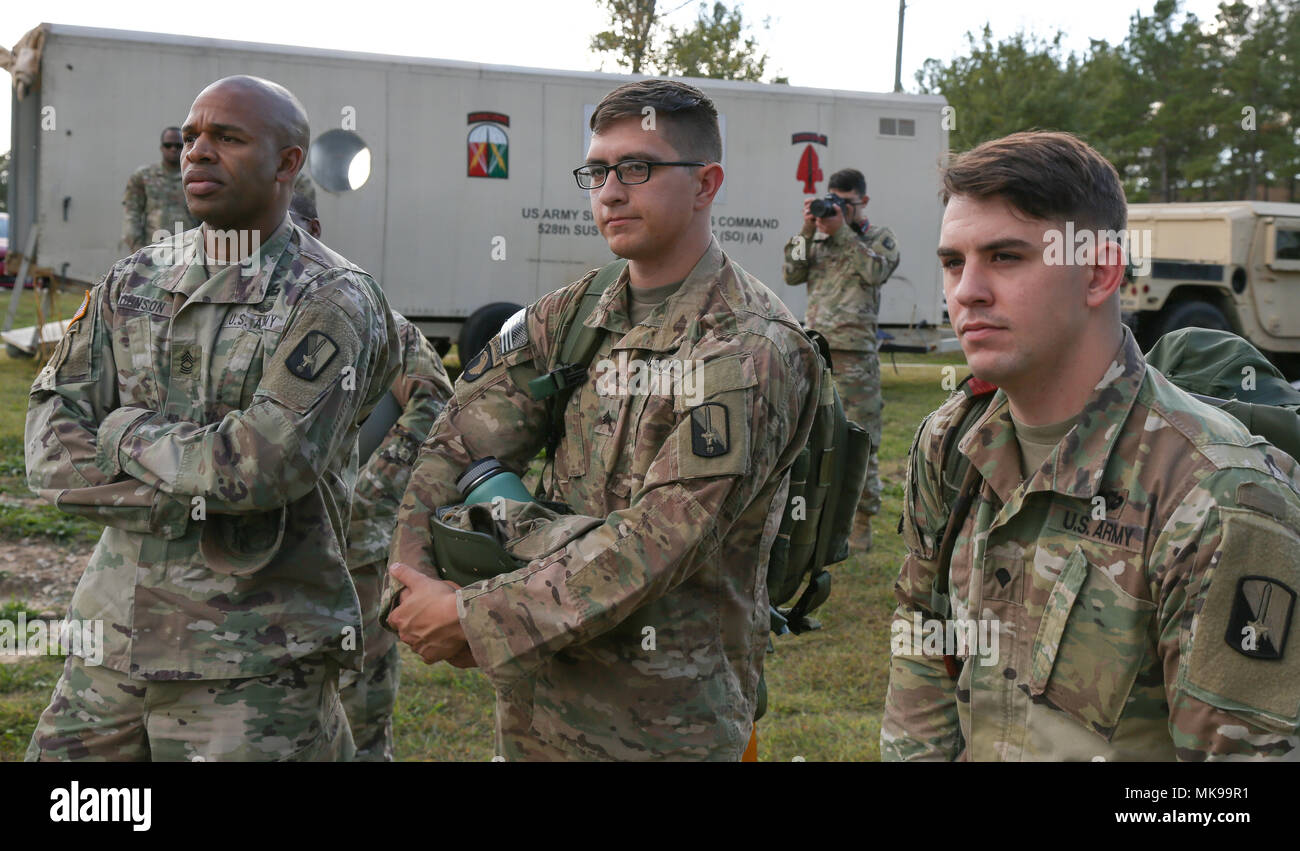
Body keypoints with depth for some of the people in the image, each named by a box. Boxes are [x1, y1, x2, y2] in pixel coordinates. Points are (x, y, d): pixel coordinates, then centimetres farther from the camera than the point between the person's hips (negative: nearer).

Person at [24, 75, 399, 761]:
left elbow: (256, 466, -22)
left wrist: (125, 433, -6)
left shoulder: (331, 303, -10)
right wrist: (188, 486, -13)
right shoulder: (132, 284, 9)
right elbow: (48, 453, 1)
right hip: (113, 629, 6)